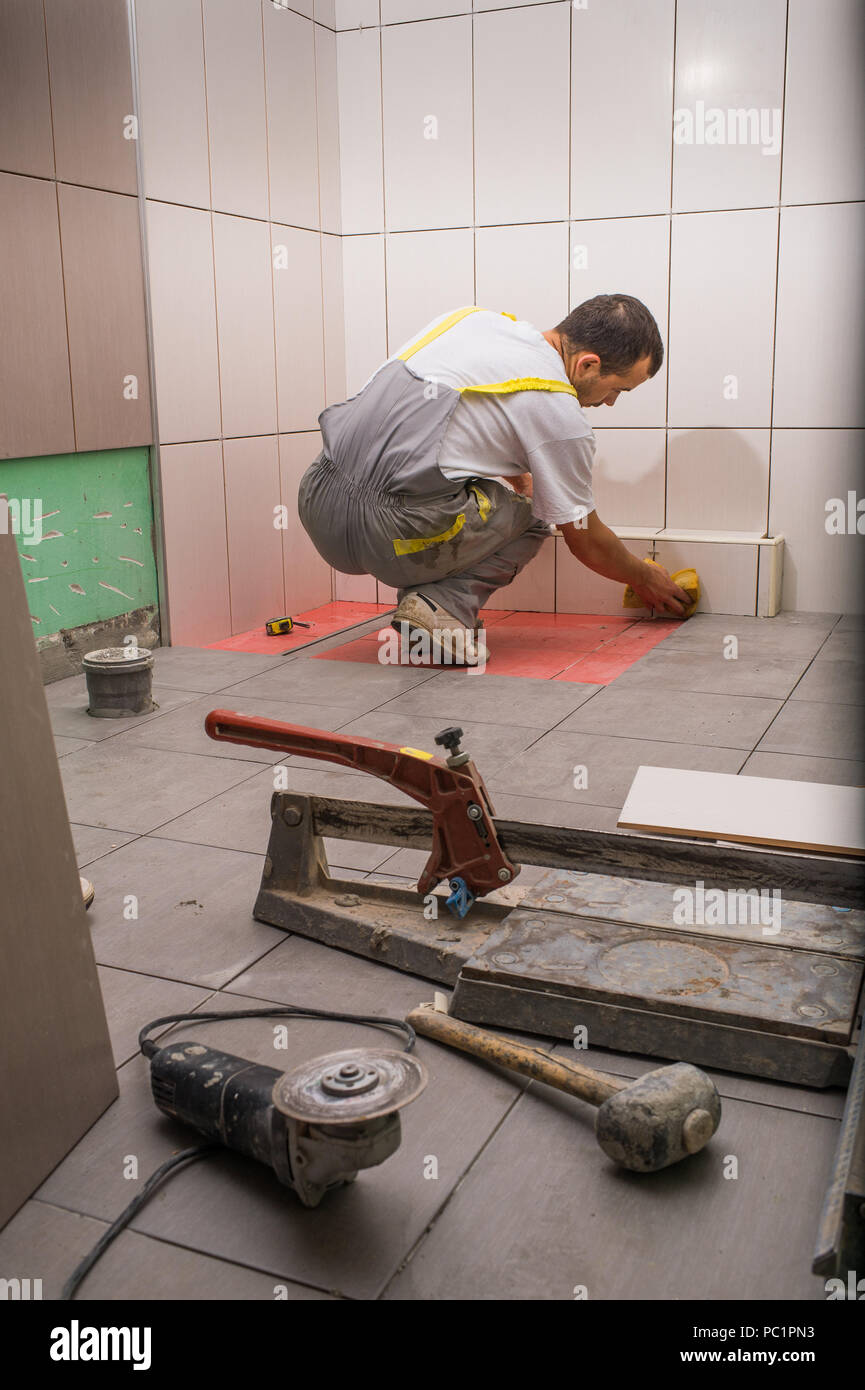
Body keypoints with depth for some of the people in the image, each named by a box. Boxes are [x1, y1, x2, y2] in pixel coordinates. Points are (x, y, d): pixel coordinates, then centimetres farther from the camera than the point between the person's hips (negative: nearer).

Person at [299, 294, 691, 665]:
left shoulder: (472, 317, 18)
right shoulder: (559, 411, 0)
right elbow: (586, 542, 11)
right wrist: (645, 579, 30)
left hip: (317, 500, 7)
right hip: (390, 535, -7)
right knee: (532, 515, 18)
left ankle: (418, 598, 14)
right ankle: (442, 606, -5)